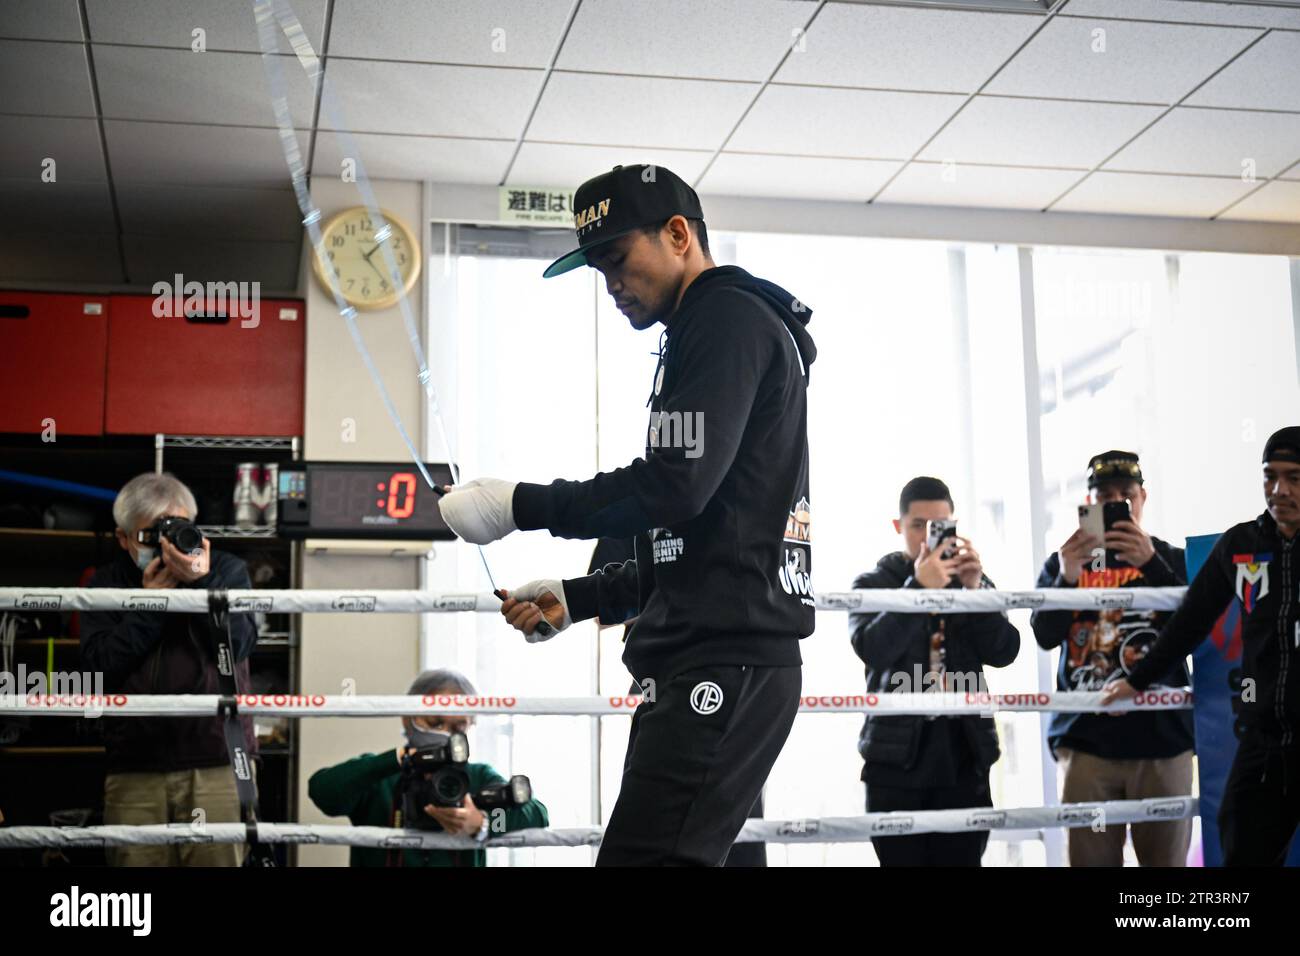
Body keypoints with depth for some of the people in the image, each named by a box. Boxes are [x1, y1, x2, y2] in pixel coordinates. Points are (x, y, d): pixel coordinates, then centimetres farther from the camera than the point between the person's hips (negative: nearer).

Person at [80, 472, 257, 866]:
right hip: (134, 770, 1)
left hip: (218, 764, -1)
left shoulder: (227, 571, 9)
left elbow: (239, 644, -6)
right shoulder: (104, 586, 12)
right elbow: (101, 664, -2)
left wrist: (201, 581, -17)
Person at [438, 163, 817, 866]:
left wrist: (519, 506, -9)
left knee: (641, 854, -17)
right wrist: (579, 598, 22)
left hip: (724, 665, -11)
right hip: (722, 657, 11)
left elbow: (675, 486, -17)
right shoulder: (711, 332, 27)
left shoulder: (728, 317, -4)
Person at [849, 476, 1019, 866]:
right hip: (897, 759, -2)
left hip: (964, 757, 2)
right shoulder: (872, 584, 4)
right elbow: (872, 650, -14)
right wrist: (920, 587, -23)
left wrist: (975, 588, -13)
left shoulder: (970, 581, 13)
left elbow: (1005, 651, 0)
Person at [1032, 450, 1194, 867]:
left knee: (1166, 859, 2)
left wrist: (1150, 563, -20)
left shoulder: (1171, 559, 10)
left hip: (1161, 738, 0)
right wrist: (1066, 578, -20)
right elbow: (1044, 636, -2)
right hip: (1087, 739, 0)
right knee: (1090, 859, 0)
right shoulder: (1063, 562, 12)